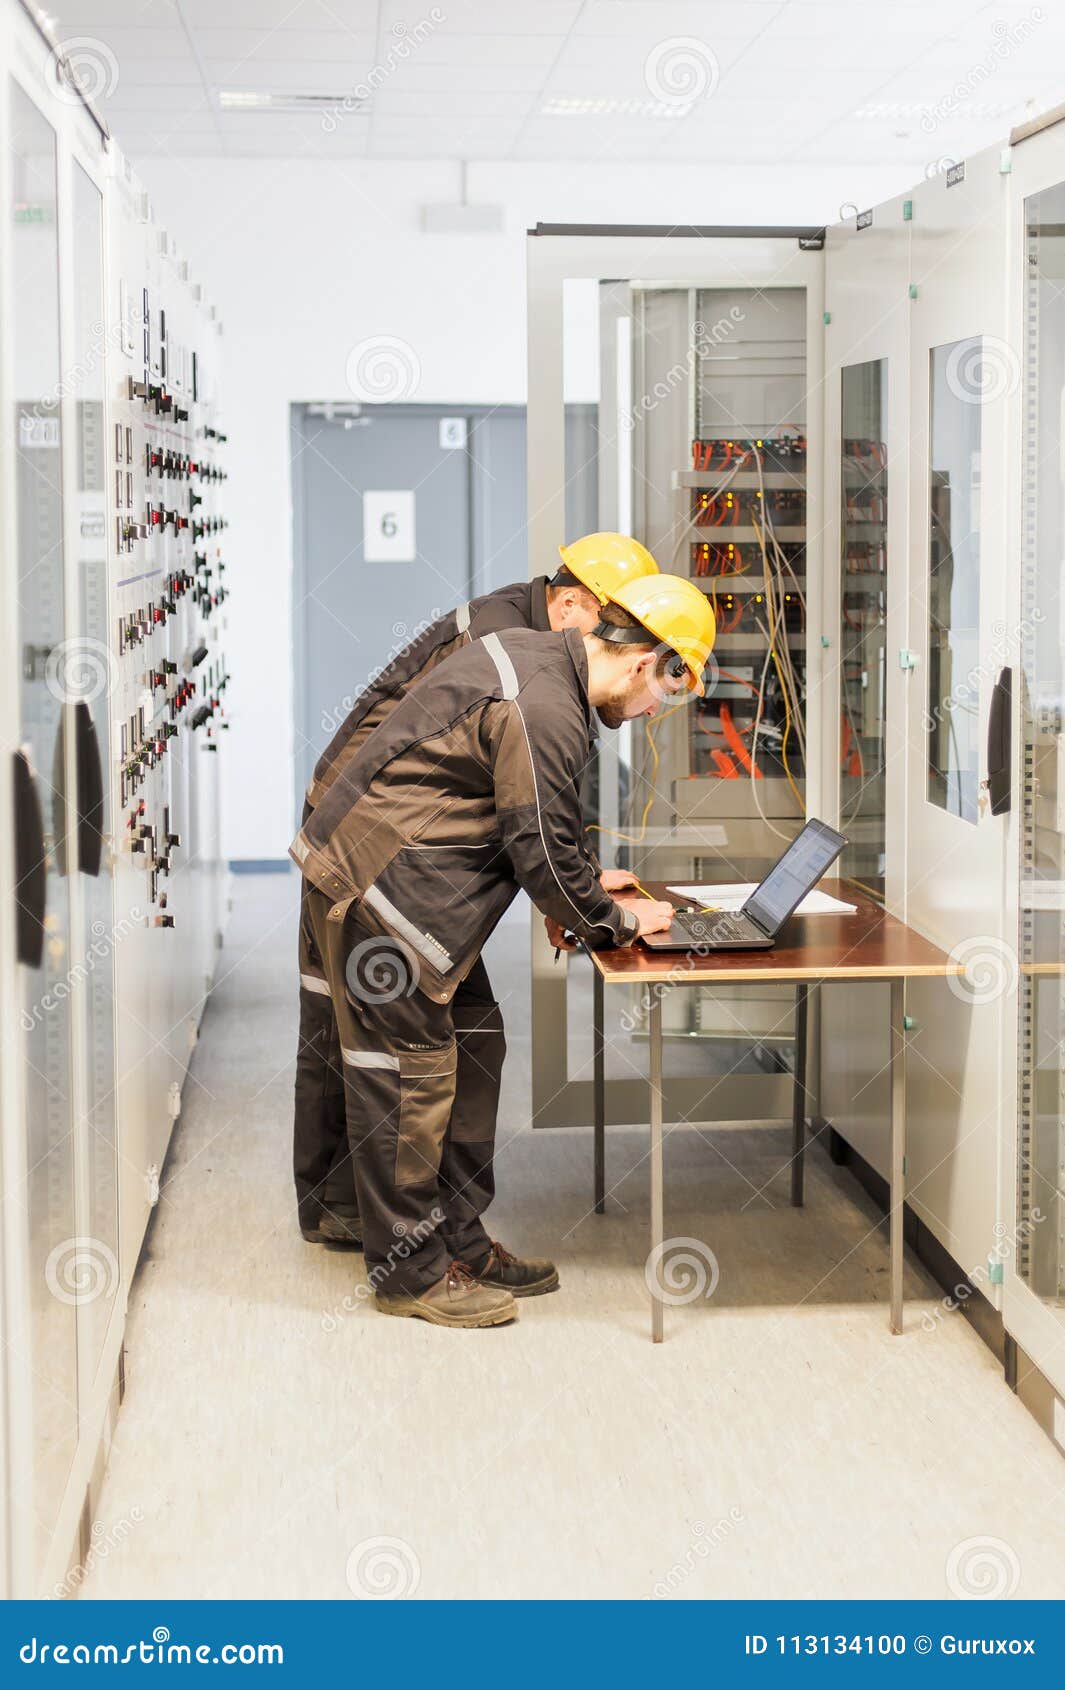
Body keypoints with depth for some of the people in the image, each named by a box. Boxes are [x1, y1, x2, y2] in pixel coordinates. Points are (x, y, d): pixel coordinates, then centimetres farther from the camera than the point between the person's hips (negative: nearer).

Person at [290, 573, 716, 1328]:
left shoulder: (534, 656, 9)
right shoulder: (543, 712, -24)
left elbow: (543, 822, 21)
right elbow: (544, 850, -20)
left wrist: (581, 890, 14)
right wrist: (614, 920, -5)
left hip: (419, 886, 11)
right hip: (376, 886, -11)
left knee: (473, 1046, 14)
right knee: (411, 1071, -3)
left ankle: (459, 1242, 23)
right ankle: (408, 1271, 8)